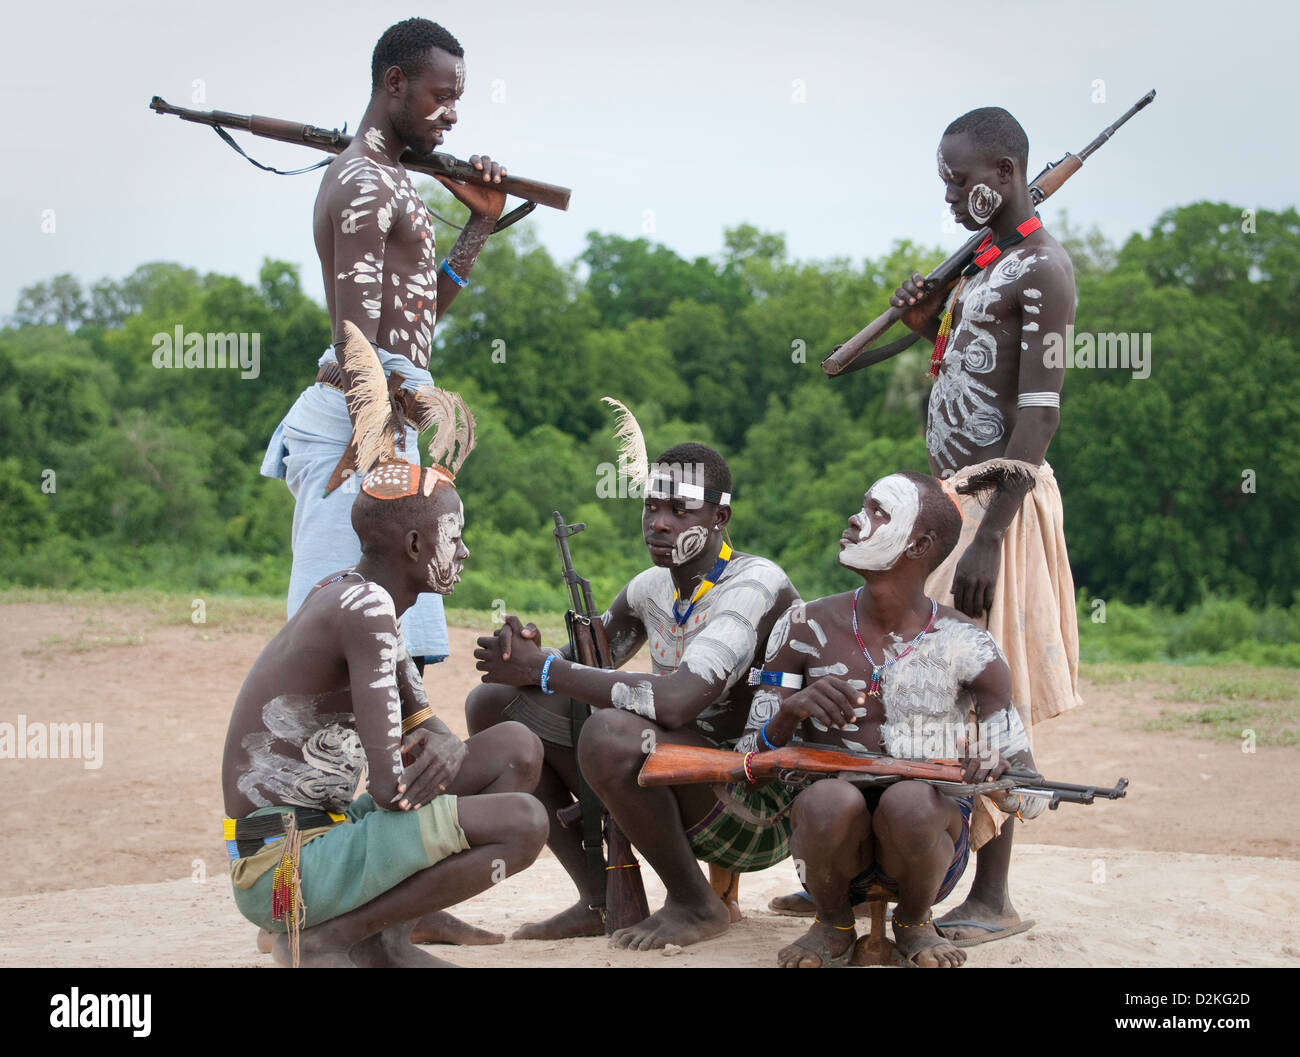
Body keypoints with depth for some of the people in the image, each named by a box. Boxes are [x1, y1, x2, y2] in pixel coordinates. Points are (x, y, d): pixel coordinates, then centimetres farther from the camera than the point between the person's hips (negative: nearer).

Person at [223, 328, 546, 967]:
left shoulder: (349, 596, 14)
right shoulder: (367, 610, -17)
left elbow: (420, 721, 21)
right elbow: (390, 788, -23)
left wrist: (444, 746, -4)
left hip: (321, 829, 10)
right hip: (284, 863, -10)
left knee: (517, 748, 11)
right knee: (523, 823, -21)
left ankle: (390, 938, 0)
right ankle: (330, 937, -12)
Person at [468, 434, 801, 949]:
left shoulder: (757, 586, -20)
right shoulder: (652, 588, 7)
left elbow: (675, 701, -34)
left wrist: (544, 669, -23)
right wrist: (526, 654, -9)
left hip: (763, 814, -8)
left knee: (610, 732, -36)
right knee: (493, 704, 3)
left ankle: (697, 904, -12)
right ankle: (601, 902, 1)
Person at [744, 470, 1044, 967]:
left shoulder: (964, 647, -3)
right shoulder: (806, 629, 1)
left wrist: (994, 772, -27)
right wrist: (790, 711, -21)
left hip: (929, 832, 0)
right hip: (829, 831, 1)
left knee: (910, 801, -35)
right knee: (832, 799, -34)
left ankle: (914, 923, -3)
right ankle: (832, 925, -3)